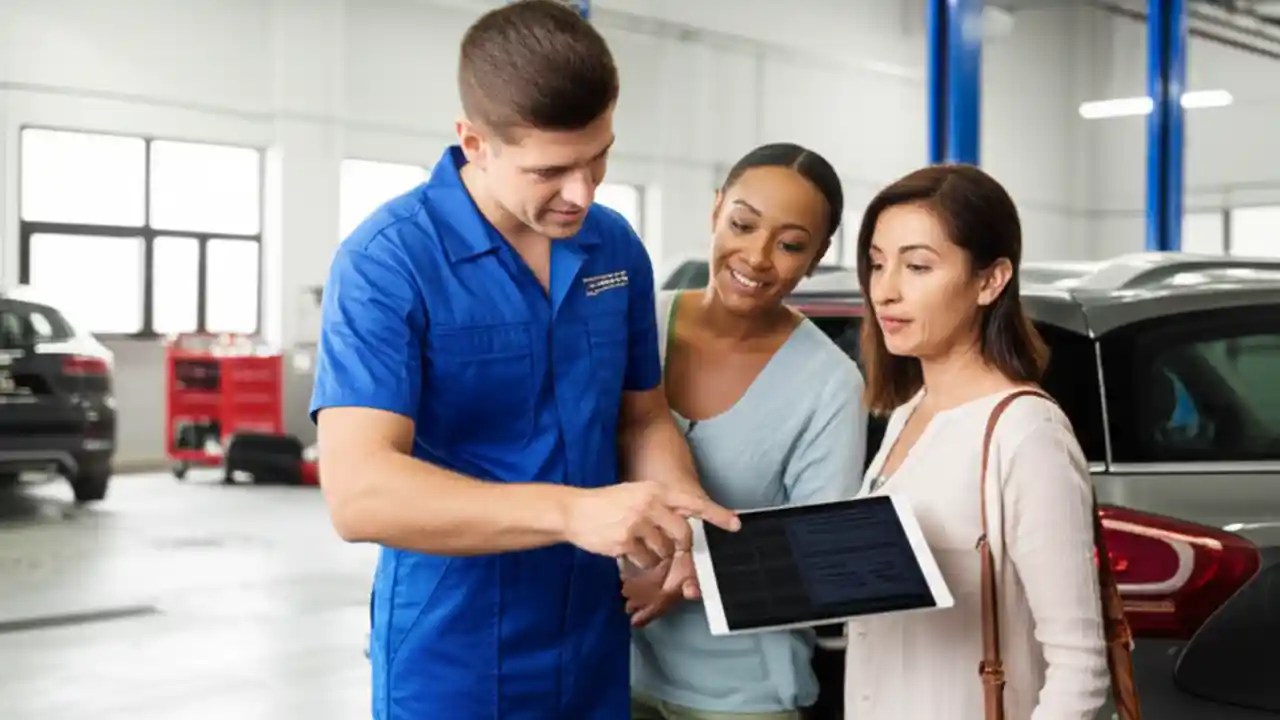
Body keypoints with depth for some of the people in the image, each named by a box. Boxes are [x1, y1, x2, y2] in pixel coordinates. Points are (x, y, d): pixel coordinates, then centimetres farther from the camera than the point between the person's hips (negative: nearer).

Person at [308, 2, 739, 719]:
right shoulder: (386, 261, -18)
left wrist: (680, 508, -12)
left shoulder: (618, 248, -1)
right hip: (451, 659, -5)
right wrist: (573, 512, -37)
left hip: (595, 647, 5)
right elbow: (358, 491, -26)